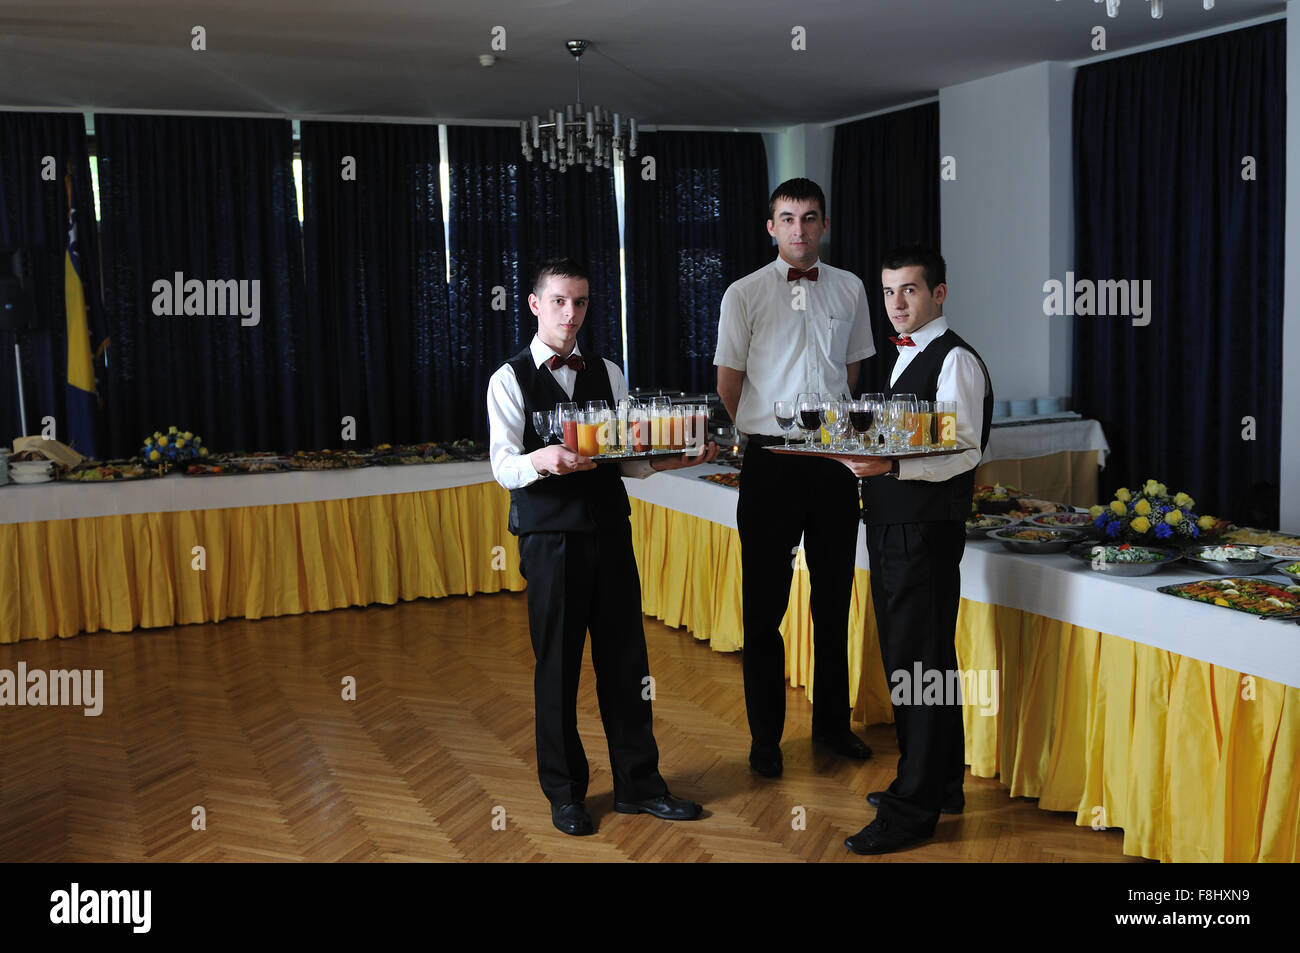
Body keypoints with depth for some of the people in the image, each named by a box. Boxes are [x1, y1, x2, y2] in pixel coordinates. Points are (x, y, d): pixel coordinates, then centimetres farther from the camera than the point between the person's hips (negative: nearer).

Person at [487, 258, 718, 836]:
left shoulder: (607, 374, 12)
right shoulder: (510, 379, -1)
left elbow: (628, 459, 9)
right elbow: (503, 467, -11)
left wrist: (671, 459, -10)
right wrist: (543, 459, -32)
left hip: (610, 532, 4)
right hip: (550, 538, -4)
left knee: (625, 660, 8)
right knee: (557, 666, 5)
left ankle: (638, 784, 22)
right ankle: (564, 793, 21)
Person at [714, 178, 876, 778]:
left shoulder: (849, 289, 8)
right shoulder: (745, 294, -1)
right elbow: (728, 383, 5)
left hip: (834, 456, 3)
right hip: (770, 459, -3)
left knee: (833, 597, 12)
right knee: (765, 603, 3)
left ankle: (832, 722, 26)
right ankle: (765, 736, 15)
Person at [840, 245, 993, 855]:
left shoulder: (955, 360, -11)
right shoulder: (900, 358, 18)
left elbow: (964, 453, -21)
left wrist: (890, 465, -33)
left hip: (925, 532, -10)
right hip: (887, 525, 10)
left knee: (918, 663, -4)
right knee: (909, 659, 16)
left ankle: (914, 809, 5)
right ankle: (941, 783, 30)